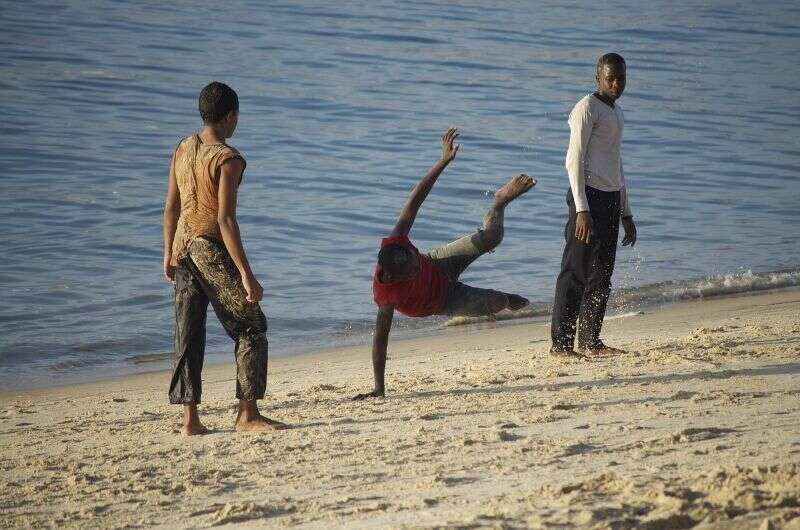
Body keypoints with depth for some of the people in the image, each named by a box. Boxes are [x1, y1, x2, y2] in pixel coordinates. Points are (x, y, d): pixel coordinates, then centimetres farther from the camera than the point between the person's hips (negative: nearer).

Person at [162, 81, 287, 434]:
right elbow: (226, 219, -19)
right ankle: (247, 415, -1)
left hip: (183, 246, 7)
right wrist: (246, 274, -18)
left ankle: (190, 419, 7)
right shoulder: (228, 159, -15)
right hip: (213, 248, -7)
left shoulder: (183, 150, 7)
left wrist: (169, 253, 23)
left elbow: (171, 208, 12)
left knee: (188, 336, 8)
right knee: (251, 328, 2)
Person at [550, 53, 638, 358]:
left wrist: (626, 213, 24)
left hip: (611, 199, 9)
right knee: (576, 272, -9)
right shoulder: (587, 108, -7)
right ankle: (560, 343, -9)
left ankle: (589, 341, 14)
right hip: (589, 195, -9)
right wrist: (582, 209, -21)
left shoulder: (616, 113, 21)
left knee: (601, 275, 8)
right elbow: (575, 160, -13)